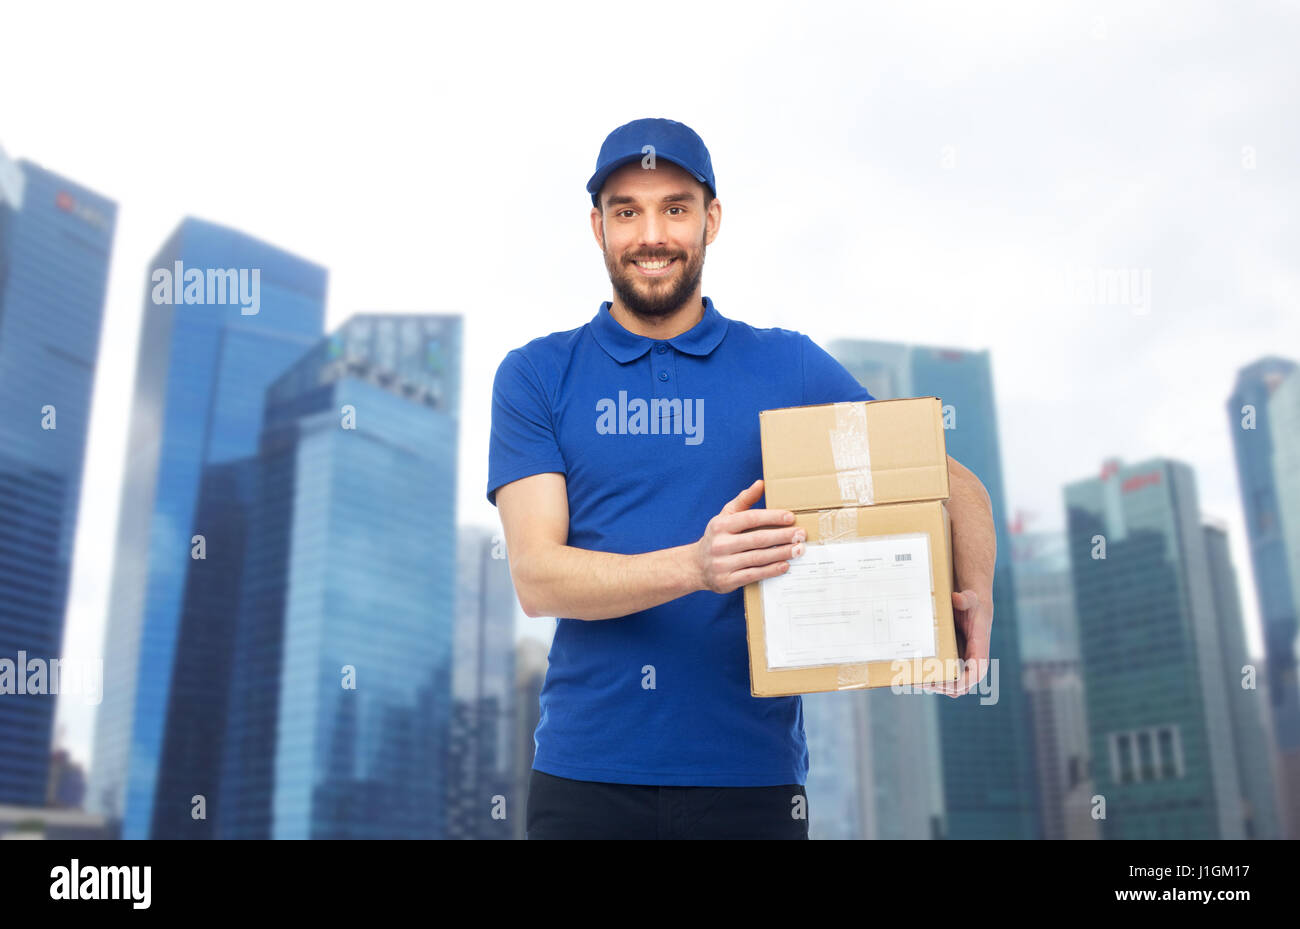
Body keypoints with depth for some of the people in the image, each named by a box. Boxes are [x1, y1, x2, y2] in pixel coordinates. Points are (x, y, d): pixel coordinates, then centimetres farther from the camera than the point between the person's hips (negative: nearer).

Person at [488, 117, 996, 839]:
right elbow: (536, 576, -8)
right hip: (585, 772, 0)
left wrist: (974, 592, -13)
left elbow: (952, 482, 8)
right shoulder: (537, 375, 2)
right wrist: (694, 566, -24)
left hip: (753, 772, 1)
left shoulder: (792, 367, 5)